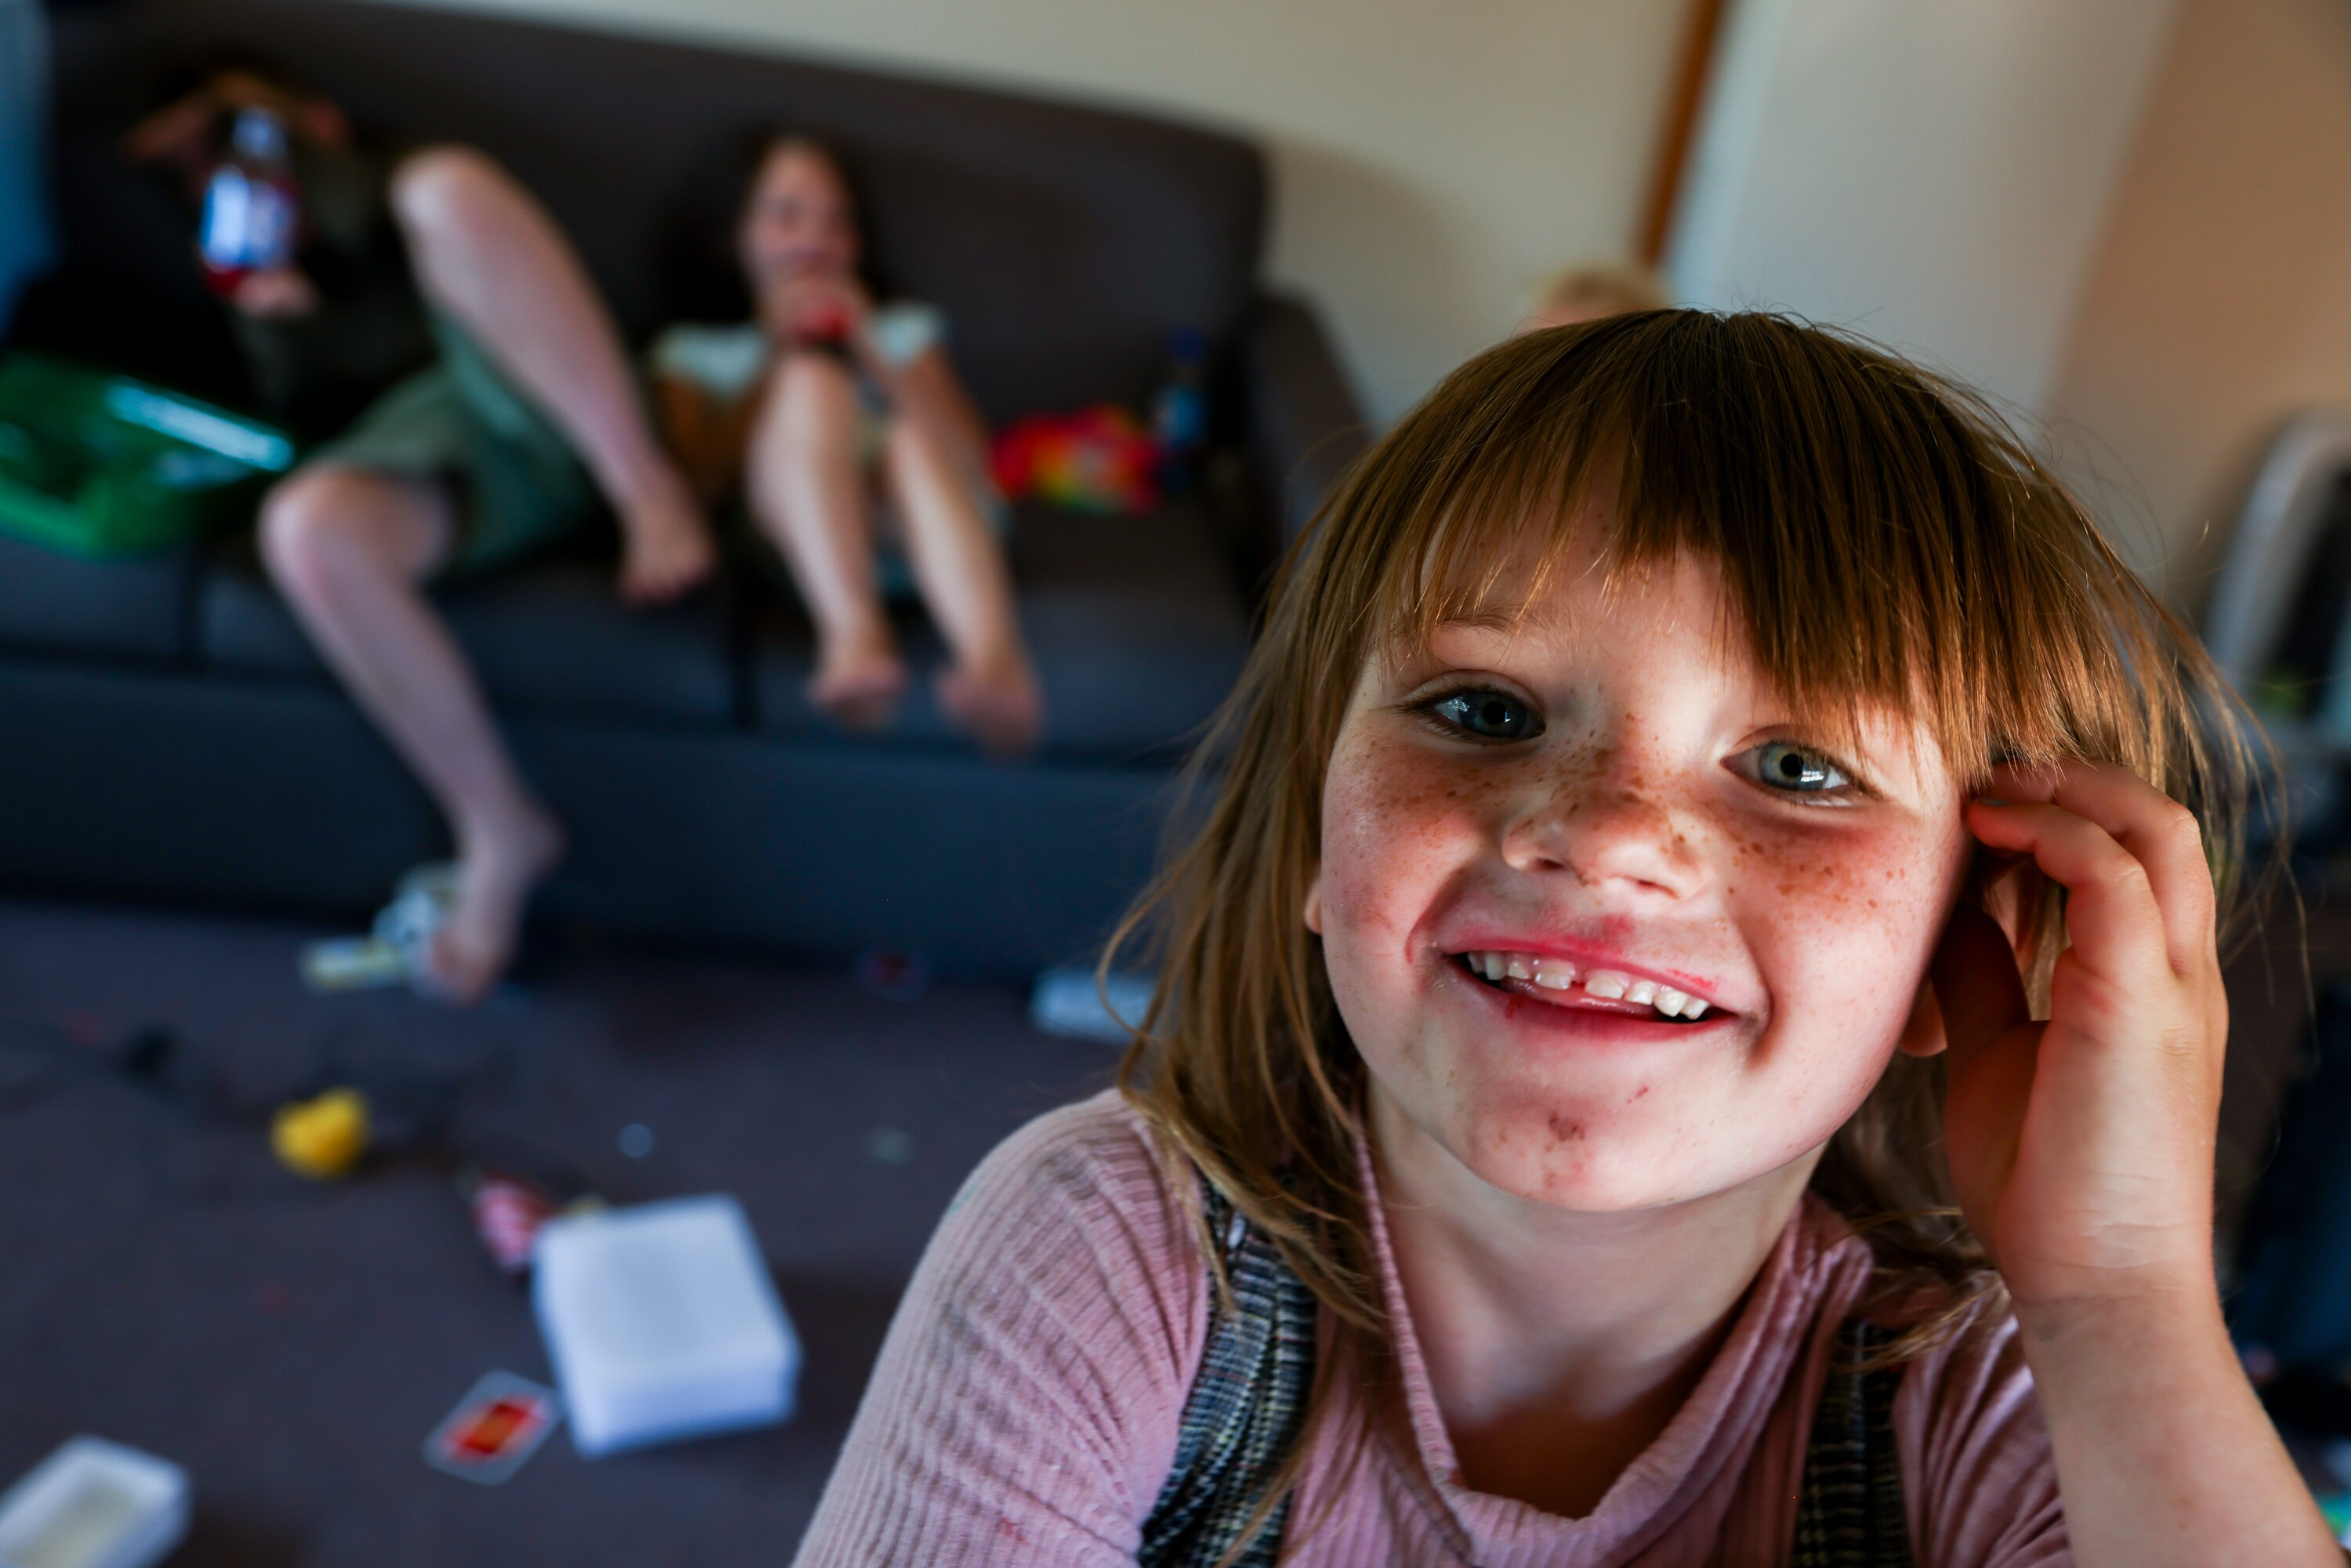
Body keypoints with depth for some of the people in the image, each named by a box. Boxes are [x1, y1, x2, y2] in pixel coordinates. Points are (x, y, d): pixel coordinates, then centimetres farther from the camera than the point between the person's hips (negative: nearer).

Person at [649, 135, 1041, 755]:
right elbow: (696, 484, 5)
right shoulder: (696, 352, 25)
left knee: (915, 438, -30)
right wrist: (777, 360, 2)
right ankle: (853, 634, -49)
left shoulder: (900, 331, 28)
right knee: (813, 381, -26)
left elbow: (972, 462, 10)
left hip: (916, 530, 1)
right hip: (797, 535, -1)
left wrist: (872, 352, 2)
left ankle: (994, 658, -57)